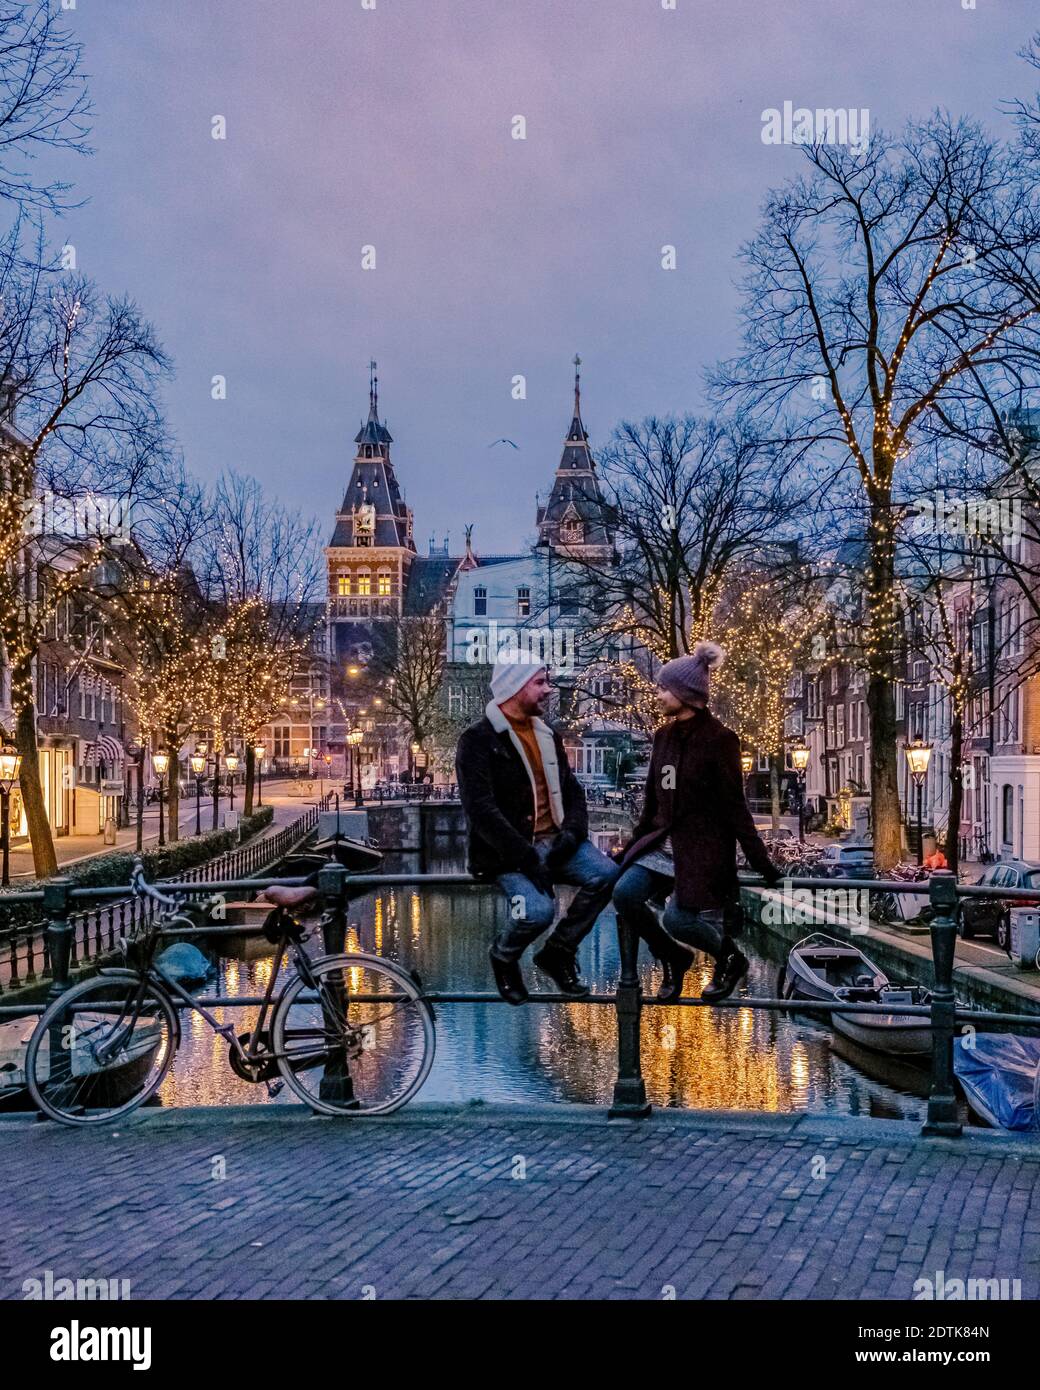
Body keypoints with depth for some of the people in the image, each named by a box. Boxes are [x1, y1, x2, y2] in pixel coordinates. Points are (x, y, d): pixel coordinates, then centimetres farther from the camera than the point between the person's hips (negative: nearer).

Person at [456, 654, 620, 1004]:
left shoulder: (547, 735, 16)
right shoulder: (478, 740, -7)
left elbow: (572, 791, 18)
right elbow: (481, 809, -16)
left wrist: (572, 831, -4)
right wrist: (526, 857, -21)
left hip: (554, 842, 6)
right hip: (507, 853, -6)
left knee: (605, 874, -20)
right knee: (538, 910, -30)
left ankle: (558, 953, 2)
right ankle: (503, 957, 6)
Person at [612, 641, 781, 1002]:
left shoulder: (719, 739, -11)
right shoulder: (664, 736, 9)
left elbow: (734, 806, -10)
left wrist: (760, 861, -10)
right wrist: (631, 847, 19)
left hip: (703, 849, -6)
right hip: (664, 842, 6)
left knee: (678, 918, -18)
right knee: (625, 893, -14)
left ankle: (730, 958, 13)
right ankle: (673, 958, 11)